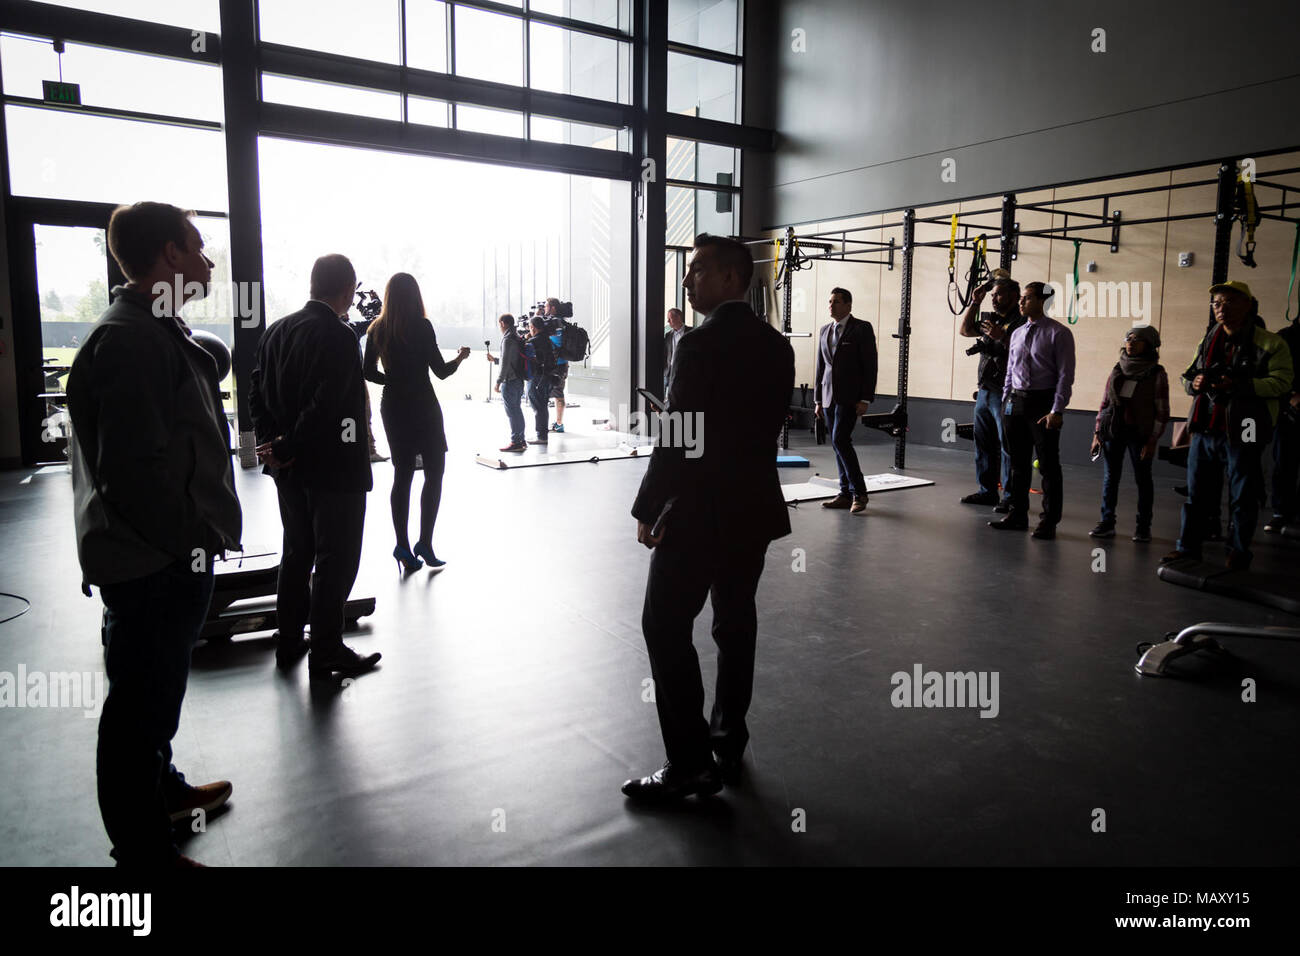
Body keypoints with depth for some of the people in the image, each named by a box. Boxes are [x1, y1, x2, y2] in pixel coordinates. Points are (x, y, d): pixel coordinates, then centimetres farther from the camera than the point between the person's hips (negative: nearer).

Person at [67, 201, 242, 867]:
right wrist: (194, 541, -17)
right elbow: (136, 468, -26)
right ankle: (145, 850, 18)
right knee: (141, 707, 3)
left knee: (155, 693, 25)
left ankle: (163, 790, 44)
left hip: (168, 559, 11)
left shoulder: (156, 332, 15)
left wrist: (202, 535, 19)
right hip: (154, 563, -11)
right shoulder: (130, 339, -20)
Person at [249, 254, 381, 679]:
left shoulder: (277, 330, 8)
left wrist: (270, 442, 2)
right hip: (332, 466, -8)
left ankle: (289, 641, 30)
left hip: (289, 468, 8)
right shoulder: (338, 336, -18)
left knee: (297, 552, 19)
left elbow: (258, 392, 8)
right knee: (335, 559, 3)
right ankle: (326, 653, 10)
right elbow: (325, 406, -24)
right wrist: (288, 450, -15)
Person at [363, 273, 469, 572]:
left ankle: (403, 547, 9)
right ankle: (425, 542, -4)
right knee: (434, 472, 4)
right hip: (423, 405, -5)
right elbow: (441, 371, -10)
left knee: (402, 474, 9)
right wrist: (460, 357, 8)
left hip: (392, 407, 5)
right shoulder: (421, 326, -11)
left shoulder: (377, 329, 3)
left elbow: (369, 372, 7)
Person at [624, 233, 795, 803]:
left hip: (698, 512, -8)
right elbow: (769, 426, 11)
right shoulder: (777, 345, 7)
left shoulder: (700, 345, -17)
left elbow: (677, 439, -18)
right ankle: (729, 745, 28)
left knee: (666, 627, 1)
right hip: (755, 507, 8)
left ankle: (691, 763, 5)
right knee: (736, 624, 16)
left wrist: (648, 510, -10)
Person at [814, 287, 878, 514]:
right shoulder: (825, 330, 14)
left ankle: (859, 493, -6)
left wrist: (865, 399, -14)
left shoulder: (862, 329, -4)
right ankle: (846, 494, 13)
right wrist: (818, 400, 14)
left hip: (850, 397, -6)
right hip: (828, 397, 6)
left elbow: (870, 365, -8)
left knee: (840, 441, -16)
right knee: (838, 444, 7)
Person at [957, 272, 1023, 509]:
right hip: (984, 391, 9)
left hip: (1005, 394, -9)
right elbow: (965, 329, 25)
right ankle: (987, 491, 23)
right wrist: (975, 303, 15)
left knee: (1007, 446, -6)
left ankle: (1010, 497, -1)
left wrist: (1002, 337, -25)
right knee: (984, 444, 13)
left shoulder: (1021, 322, -10)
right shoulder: (991, 319, 16)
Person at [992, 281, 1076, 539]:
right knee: (1018, 463, 12)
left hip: (1043, 402, -6)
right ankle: (1018, 515, 22)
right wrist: (1005, 402, 12)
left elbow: (1066, 375, -10)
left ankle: (1049, 522, 9)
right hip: (1015, 402, 6)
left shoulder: (1059, 333, -6)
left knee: (1048, 465, 0)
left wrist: (1056, 411, -16)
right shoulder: (1017, 334, 12)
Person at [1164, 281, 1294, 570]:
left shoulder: (1269, 343, -3)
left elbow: (1281, 382, -12)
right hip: (1205, 430, 5)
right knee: (1196, 493, 10)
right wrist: (1194, 383, -3)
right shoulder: (1208, 341, 14)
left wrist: (1239, 385, -24)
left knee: (1242, 497, 6)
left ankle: (1238, 552, 19)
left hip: (1243, 434, -5)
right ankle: (1188, 547, 19)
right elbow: (1189, 377, 21)